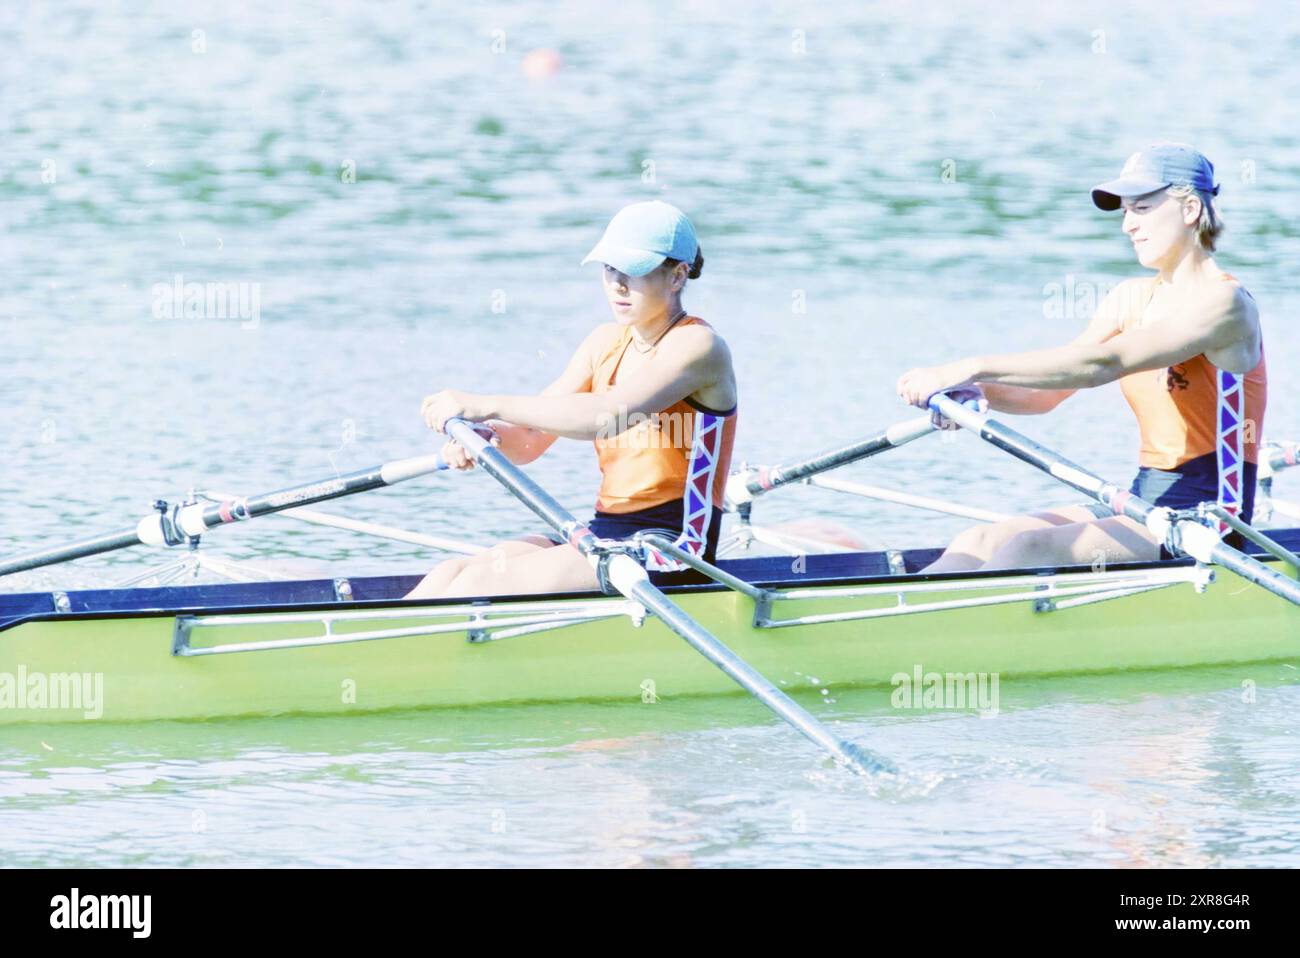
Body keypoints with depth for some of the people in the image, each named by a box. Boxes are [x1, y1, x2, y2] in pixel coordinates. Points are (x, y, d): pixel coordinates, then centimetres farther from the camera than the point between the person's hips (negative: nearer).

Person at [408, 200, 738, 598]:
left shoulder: (697, 345, -11)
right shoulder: (607, 342, 14)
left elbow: (610, 415, -28)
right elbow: (527, 442, 9)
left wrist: (486, 405, -31)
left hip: (666, 551, -8)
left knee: (479, 582, -23)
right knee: (450, 575, -12)